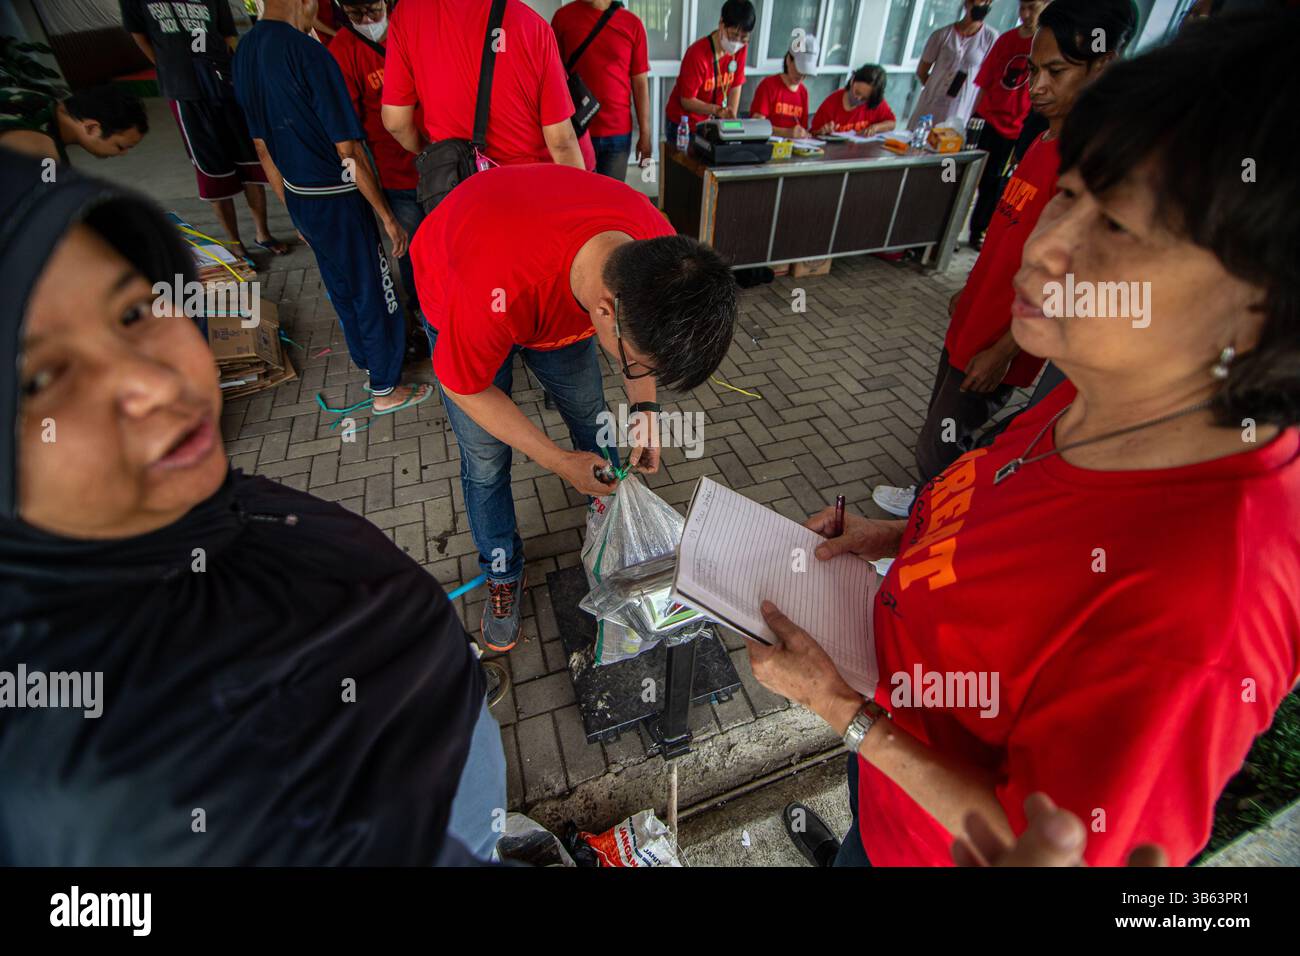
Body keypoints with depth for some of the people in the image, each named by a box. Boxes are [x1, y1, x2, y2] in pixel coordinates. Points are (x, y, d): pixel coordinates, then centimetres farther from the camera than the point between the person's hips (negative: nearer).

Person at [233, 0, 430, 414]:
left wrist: (293, 208, 20)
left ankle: (365, 357, 41)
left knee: (340, 286, 23)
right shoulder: (309, 53, -19)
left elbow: (262, 147, 11)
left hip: (298, 198, 8)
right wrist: (387, 217, -15)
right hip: (337, 199, -8)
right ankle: (385, 389, 17)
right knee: (373, 292, 6)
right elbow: (349, 151, -21)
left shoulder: (244, 52, 6)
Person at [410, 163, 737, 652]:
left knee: (590, 415, 10)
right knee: (485, 457, 0)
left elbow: (647, 330, -7)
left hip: (561, 295, 4)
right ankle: (502, 575, 25)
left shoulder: (661, 250, -31)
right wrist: (558, 462, -23)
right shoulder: (498, 292, -47)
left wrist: (644, 407, -16)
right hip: (457, 297, -3)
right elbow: (464, 386, -27)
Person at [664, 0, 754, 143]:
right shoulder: (697, 54, -23)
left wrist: (731, 121, -11)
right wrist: (717, 110, -34)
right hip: (682, 124, -5)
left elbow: (735, 87, 2)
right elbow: (687, 101, -21)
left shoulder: (740, 49, -7)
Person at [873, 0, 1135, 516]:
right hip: (974, 319, 9)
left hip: (1000, 343, -9)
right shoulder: (1048, 139, 6)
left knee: (941, 440, 4)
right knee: (943, 422, 23)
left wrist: (1003, 351, -21)